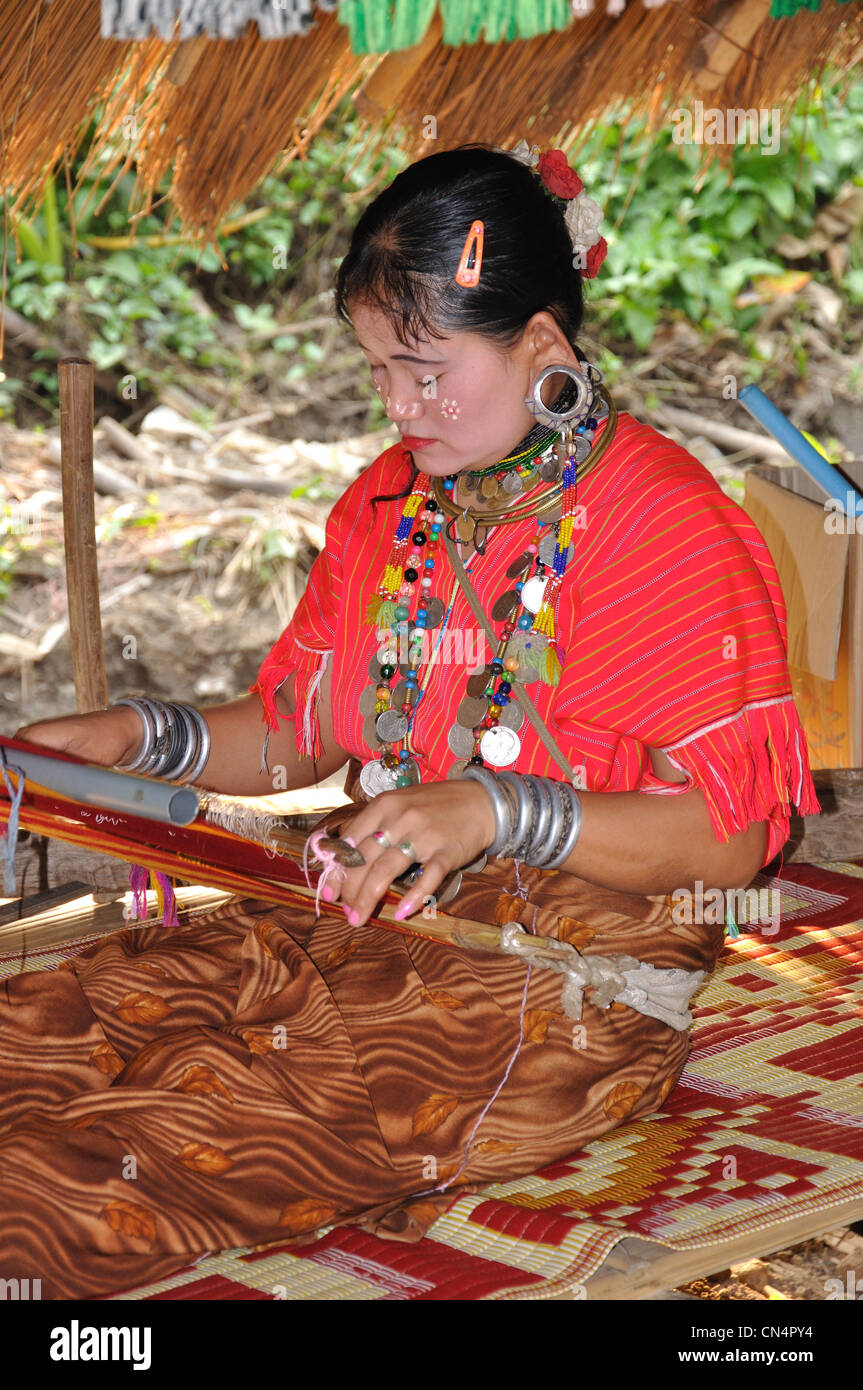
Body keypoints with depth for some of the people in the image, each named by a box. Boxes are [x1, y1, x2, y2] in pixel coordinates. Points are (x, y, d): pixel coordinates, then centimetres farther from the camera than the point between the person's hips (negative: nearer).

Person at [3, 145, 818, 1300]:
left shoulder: (664, 522, -10)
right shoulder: (389, 501, 13)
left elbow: (729, 840, -14)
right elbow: (297, 733, 19)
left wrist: (495, 810, -26)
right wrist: (135, 741, 1)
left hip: (568, 986, -6)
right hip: (369, 923, 7)